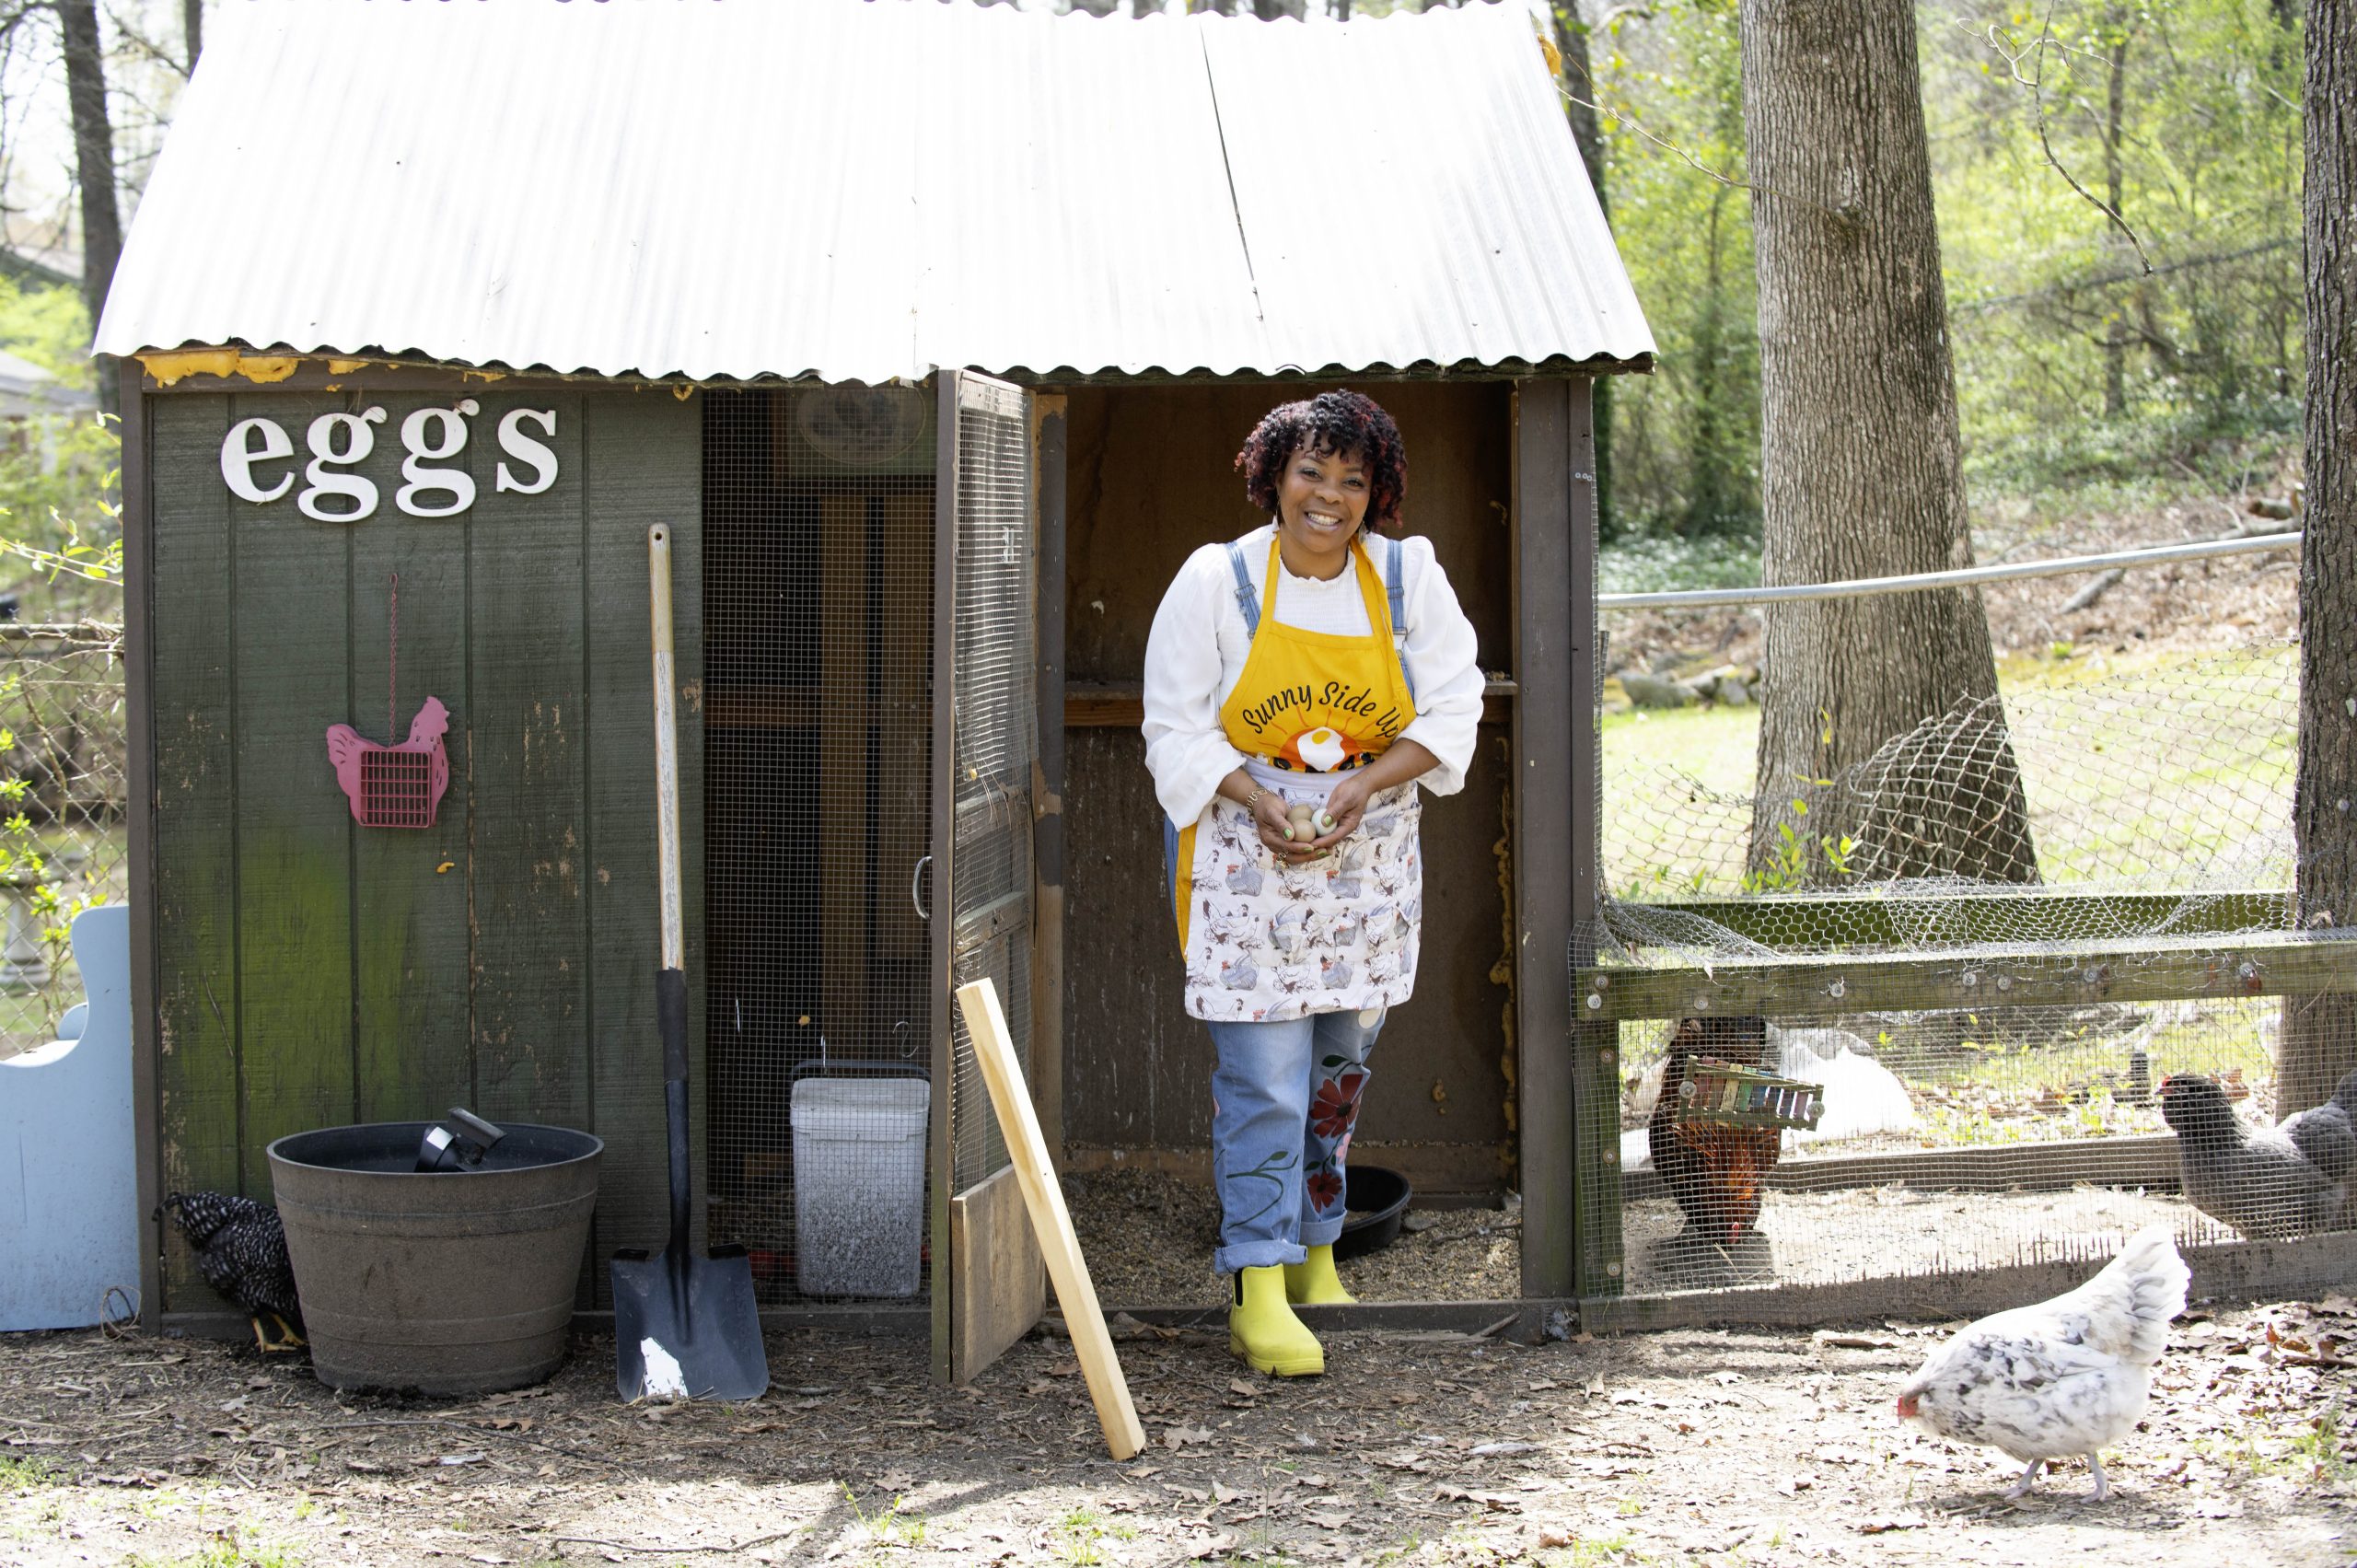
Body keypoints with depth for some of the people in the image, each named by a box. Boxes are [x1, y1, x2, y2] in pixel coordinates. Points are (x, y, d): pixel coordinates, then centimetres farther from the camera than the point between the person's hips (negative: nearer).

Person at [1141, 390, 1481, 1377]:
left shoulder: (1409, 578, -1)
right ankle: (1258, 1289, -8)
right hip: (1244, 852, -3)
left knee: (1341, 1060, 13)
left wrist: (1364, 784, -15)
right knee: (1262, 1075, -10)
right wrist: (1261, 803, -19)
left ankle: (1314, 1244, 31)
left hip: (1366, 854, 4)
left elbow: (1452, 711, 0)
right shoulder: (1216, 580, -7)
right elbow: (1177, 730, -5)